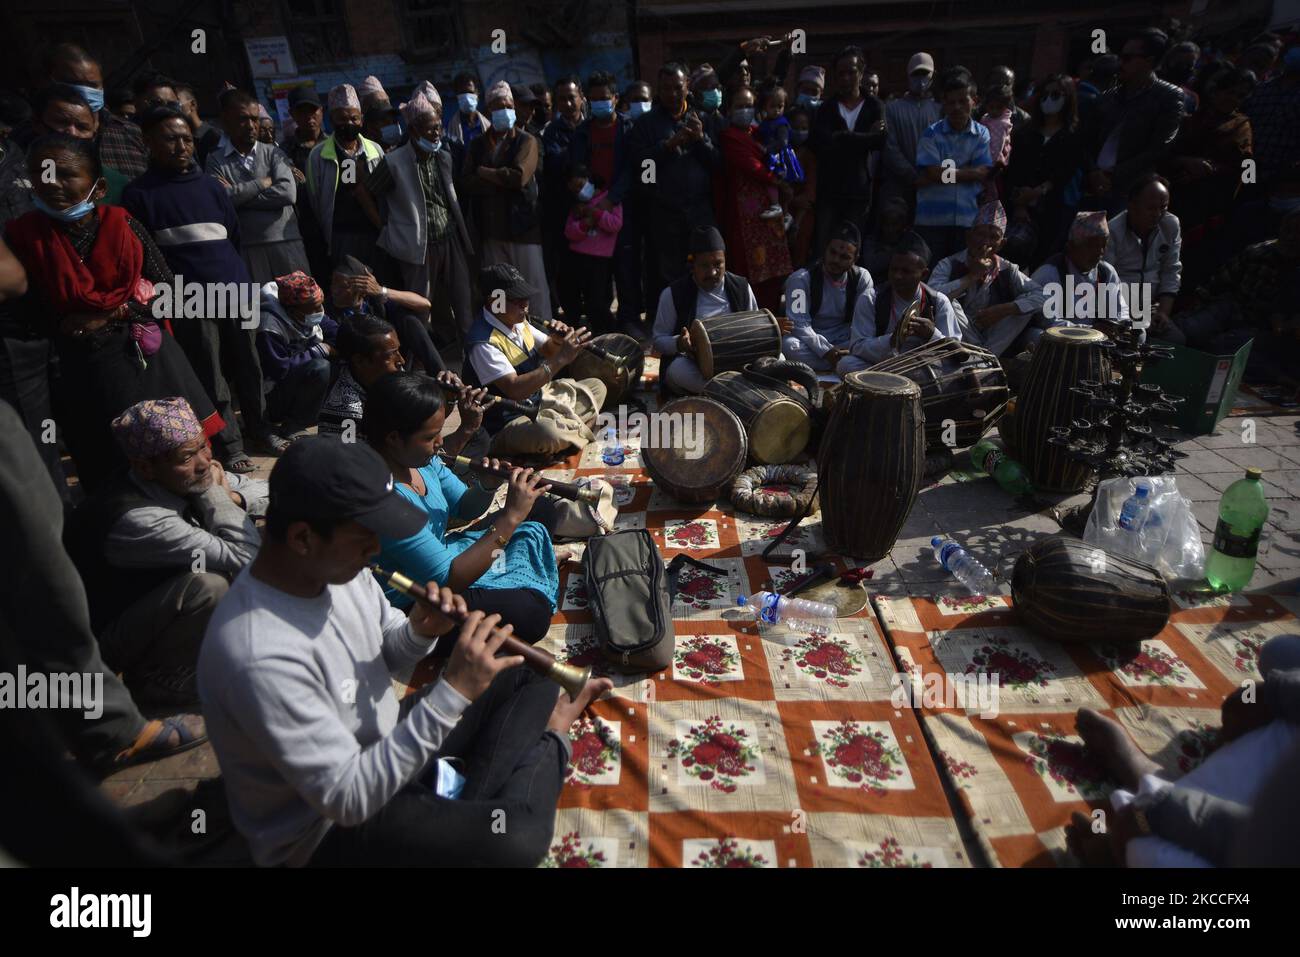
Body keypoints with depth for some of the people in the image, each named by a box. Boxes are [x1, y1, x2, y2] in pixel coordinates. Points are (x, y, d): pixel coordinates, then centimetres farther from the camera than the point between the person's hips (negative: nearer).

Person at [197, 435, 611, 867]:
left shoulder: (337, 566, -9)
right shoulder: (260, 657, -34)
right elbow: (349, 799, -31)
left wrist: (419, 632, -15)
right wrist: (453, 691, -35)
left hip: (387, 745, 8)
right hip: (333, 827, -8)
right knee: (516, 840, -31)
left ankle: (472, 802, -1)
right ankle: (547, 744, -1)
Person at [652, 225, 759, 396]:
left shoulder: (741, 287, 7)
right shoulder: (673, 294, -2)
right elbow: (659, 339, 1)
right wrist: (679, 343, -23)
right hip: (693, 365, -2)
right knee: (678, 368, -39)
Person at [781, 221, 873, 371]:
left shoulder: (862, 278, -2)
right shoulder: (801, 279, -12)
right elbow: (799, 323, -21)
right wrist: (825, 351, -33)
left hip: (843, 343, 2)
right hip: (811, 344, -2)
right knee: (789, 345, -36)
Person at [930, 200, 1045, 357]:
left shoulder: (1007, 270, 1)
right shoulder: (948, 265, -8)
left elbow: (1041, 296, -7)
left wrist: (1003, 310, -21)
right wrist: (972, 276, -23)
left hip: (998, 342, 3)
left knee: (1026, 304, -15)